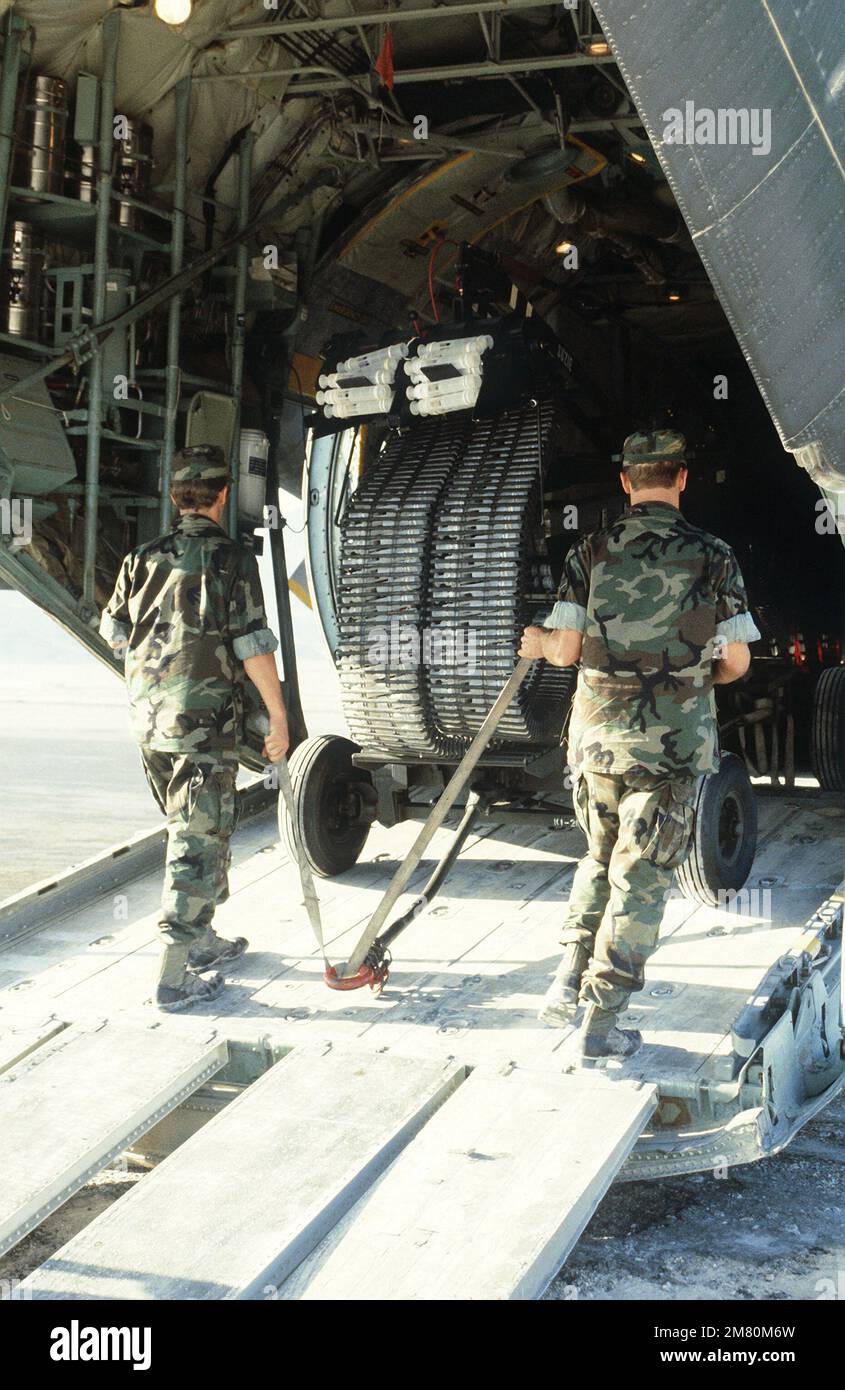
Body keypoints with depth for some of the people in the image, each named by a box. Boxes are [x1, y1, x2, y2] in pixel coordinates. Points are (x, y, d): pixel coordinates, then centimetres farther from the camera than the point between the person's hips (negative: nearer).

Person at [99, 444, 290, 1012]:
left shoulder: (144, 558, 6)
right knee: (199, 838, -3)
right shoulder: (233, 560, -10)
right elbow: (254, 647, -13)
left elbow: (114, 634, 14)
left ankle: (201, 938, 33)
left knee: (192, 829, 21)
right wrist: (279, 715, -5)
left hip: (150, 719, 6)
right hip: (206, 721, -6)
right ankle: (175, 975, -5)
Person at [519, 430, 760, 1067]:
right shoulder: (714, 556, -3)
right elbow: (736, 661, -1)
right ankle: (600, 1026, 6)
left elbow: (566, 649, -2)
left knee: (602, 857, 24)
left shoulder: (590, 552, 0)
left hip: (597, 732, 3)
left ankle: (568, 985, 17)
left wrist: (538, 644, 21)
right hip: (674, 743, -2)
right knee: (641, 877, 5)